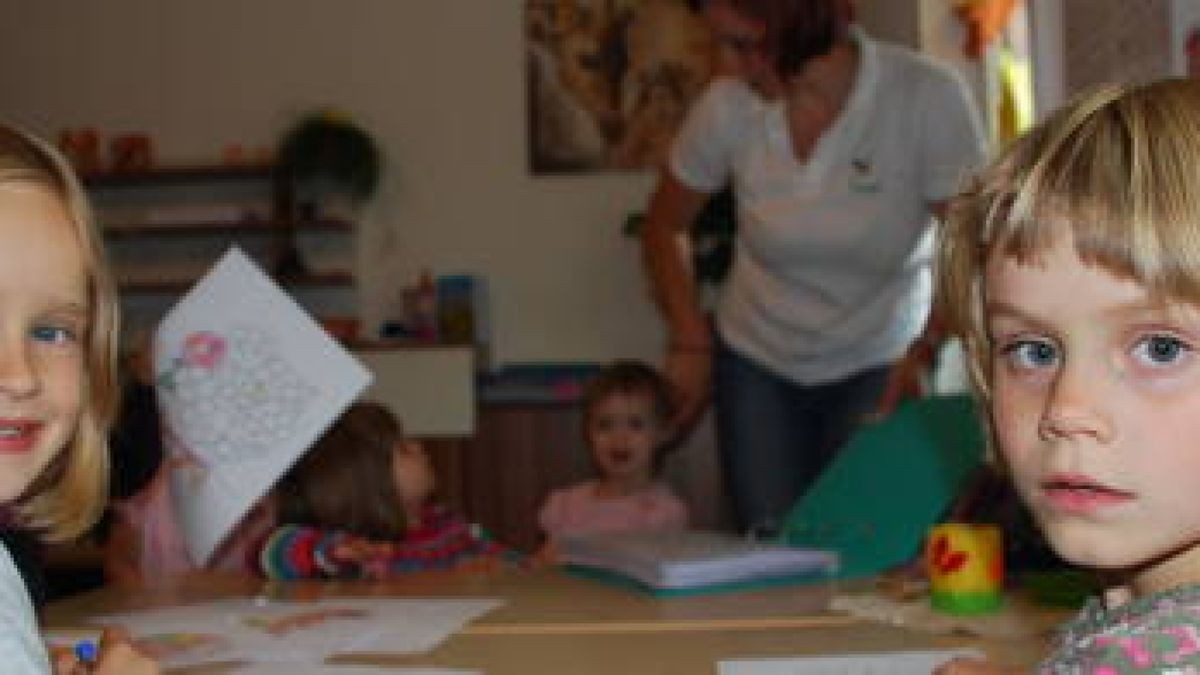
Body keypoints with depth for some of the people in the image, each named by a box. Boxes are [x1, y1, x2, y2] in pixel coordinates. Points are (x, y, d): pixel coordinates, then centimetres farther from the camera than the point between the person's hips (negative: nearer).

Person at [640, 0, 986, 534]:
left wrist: (924, 349, -29)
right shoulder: (728, 107, -13)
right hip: (756, 363, 2)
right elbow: (664, 226, 5)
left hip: (878, 364, -2)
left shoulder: (926, 98, -20)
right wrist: (689, 342, -3)